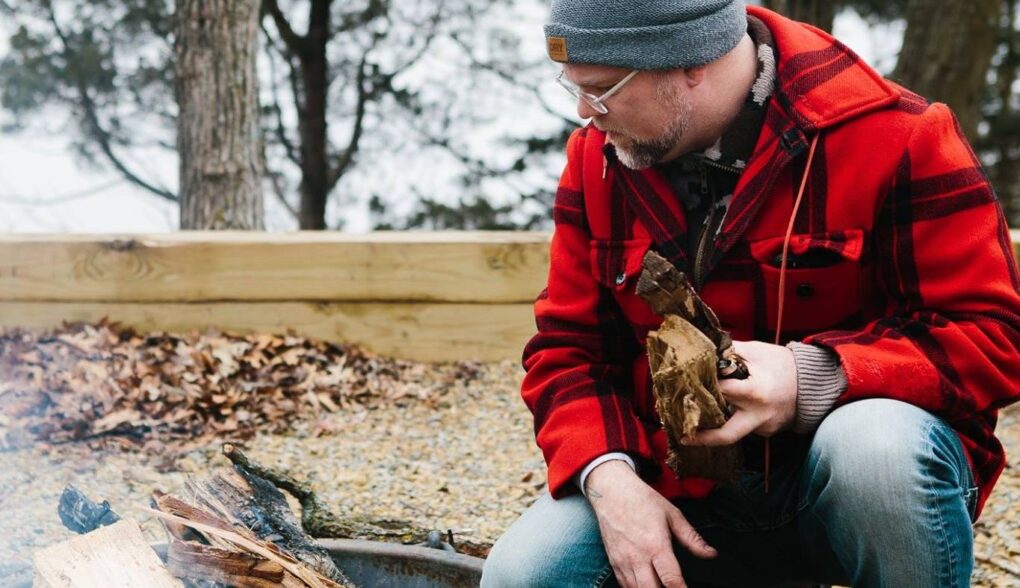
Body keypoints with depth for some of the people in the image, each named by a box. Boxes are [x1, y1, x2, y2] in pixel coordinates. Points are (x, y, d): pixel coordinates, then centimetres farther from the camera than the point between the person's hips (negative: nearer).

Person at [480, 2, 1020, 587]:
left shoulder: (894, 136, -13)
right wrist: (610, 479, -16)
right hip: (682, 492, 4)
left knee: (874, 446, -37)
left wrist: (814, 380, -29)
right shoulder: (599, 158, 2)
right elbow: (567, 348, 3)